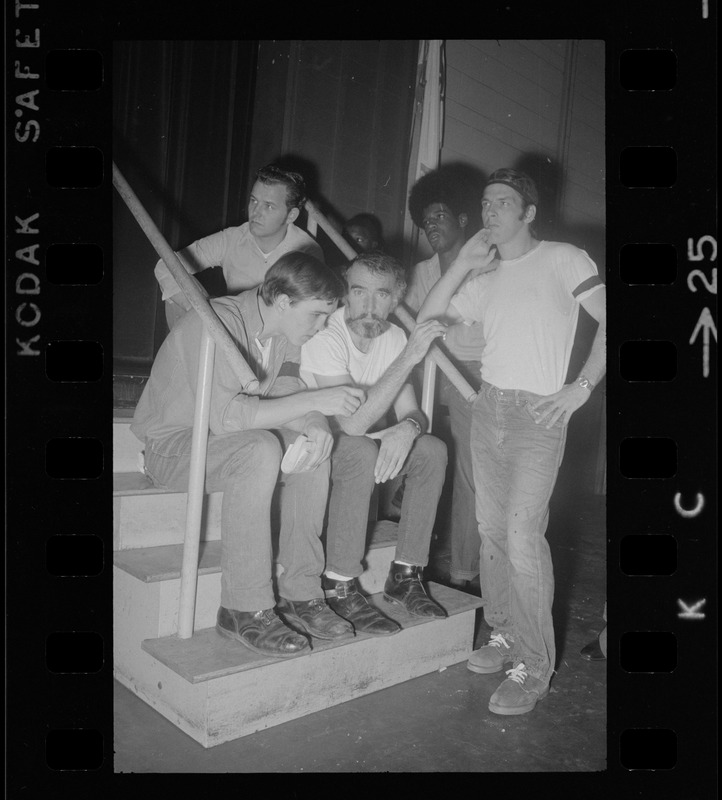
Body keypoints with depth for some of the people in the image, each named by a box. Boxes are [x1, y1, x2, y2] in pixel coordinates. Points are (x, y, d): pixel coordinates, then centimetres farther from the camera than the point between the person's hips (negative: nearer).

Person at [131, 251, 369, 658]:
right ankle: (244, 610, -25)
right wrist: (314, 401, -35)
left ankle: (301, 593, -9)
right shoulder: (219, 322, -26)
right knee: (261, 450, -34)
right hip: (171, 443, -8)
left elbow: (283, 396, -2)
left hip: (229, 437, 8)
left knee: (315, 445, -13)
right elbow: (225, 415, -36)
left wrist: (314, 425, -25)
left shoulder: (285, 329, 0)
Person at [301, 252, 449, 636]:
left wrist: (407, 428, -30)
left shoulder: (394, 337, -3)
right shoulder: (324, 337, -25)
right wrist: (409, 357, -35)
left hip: (365, 444, 7)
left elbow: (413, 413, -3)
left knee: (433, 450, -15)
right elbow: (353, 422, -35)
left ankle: (405, 575, -6)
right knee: (363, 453, -36)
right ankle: (339, 588, -23)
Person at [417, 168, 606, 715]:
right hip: (488, 407, 6)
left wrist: (580, 388, -13)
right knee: (492, 530, 9)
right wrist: (463, 263, 4)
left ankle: (534, 668, -2)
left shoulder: (564, 259, 0)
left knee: (523, 536, -13)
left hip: (538, 414, -6)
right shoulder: (485, 280, 17)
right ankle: (504, 634, 25)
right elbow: (427, 319, 11)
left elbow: (607, 321, -6)